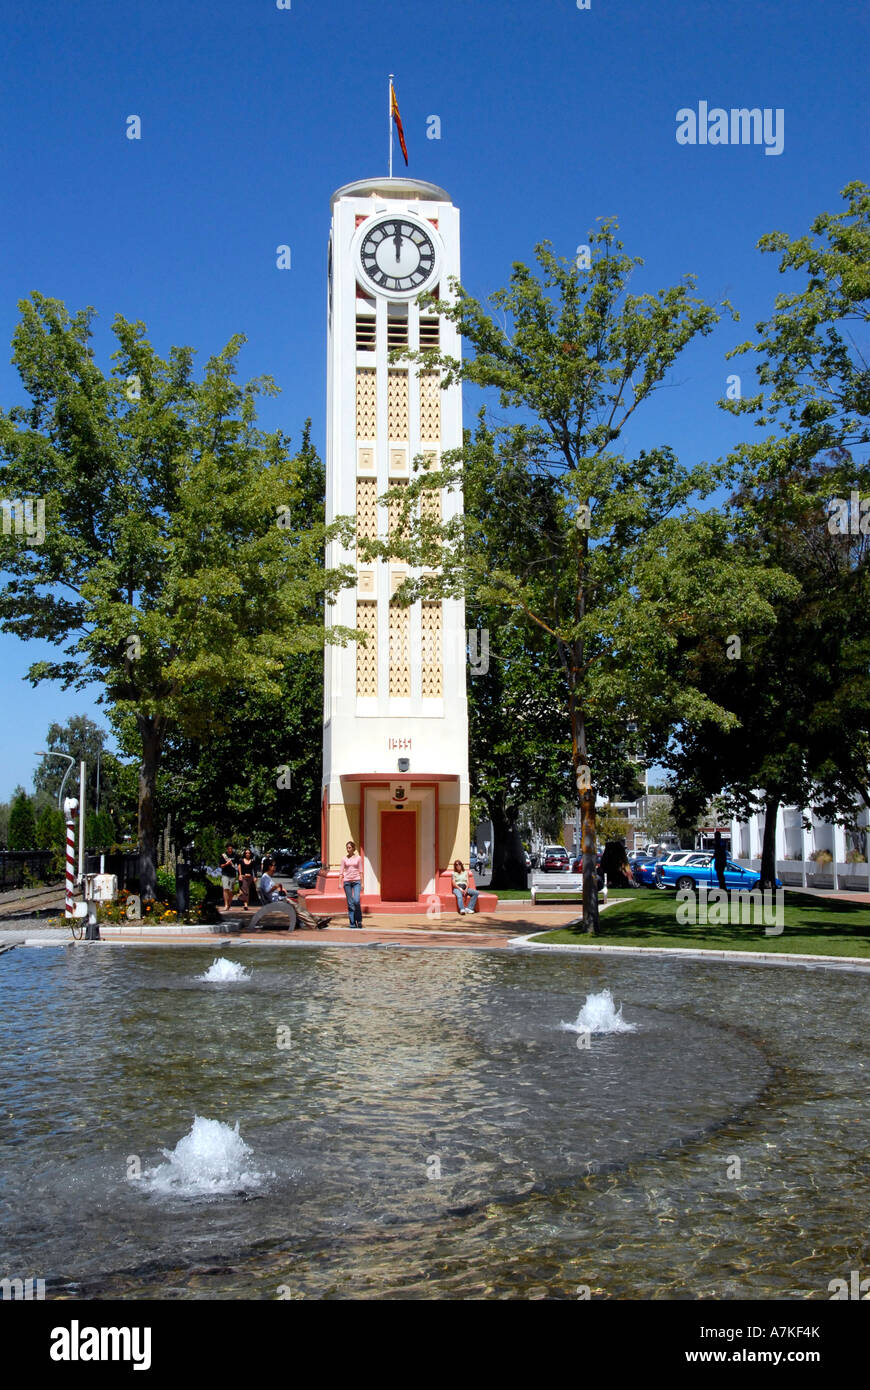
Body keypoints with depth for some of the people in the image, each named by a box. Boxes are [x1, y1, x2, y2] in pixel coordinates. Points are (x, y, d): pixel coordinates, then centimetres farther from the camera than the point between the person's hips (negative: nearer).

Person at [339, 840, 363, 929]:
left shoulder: (358, 858, 6)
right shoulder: (344, 859, 7)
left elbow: (360, 871, 7)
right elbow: (341, 872, 8)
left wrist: (362, 883, 2)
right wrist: (340, 883, 0)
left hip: (356, 881, -1)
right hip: (347, 881, 1)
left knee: (356, 901, -15)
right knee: (350, 903, 1)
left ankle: (359, 921, 2)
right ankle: (353, 924, 6)